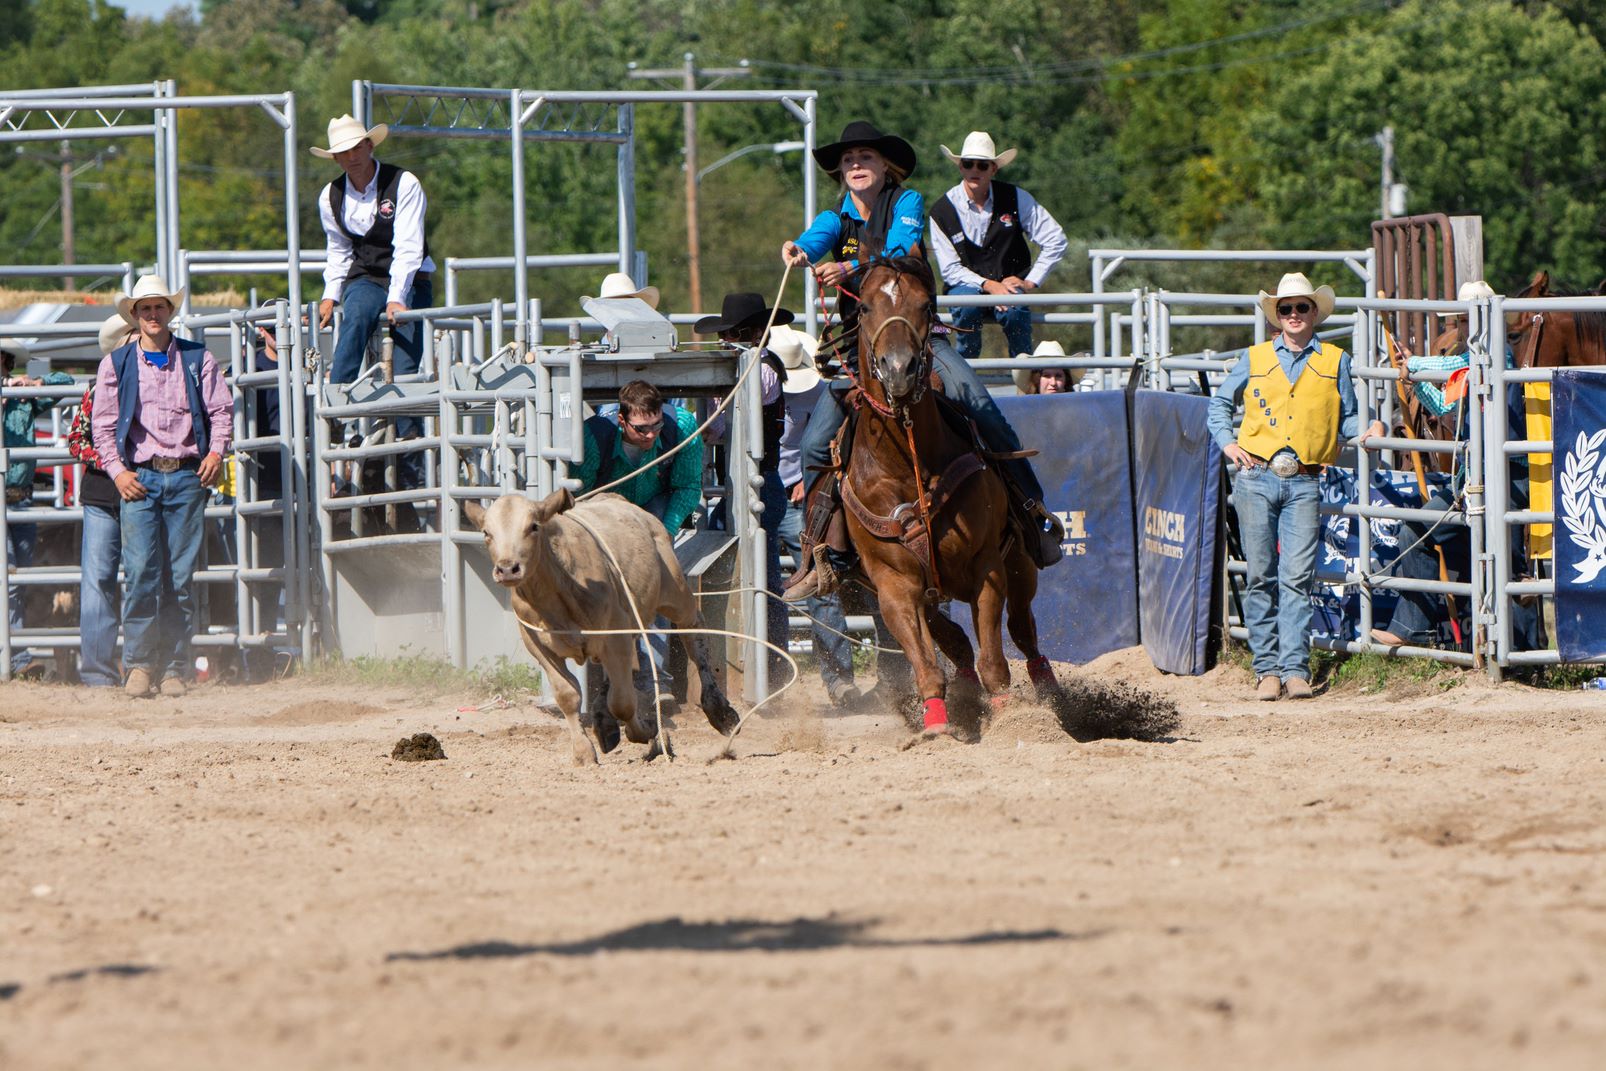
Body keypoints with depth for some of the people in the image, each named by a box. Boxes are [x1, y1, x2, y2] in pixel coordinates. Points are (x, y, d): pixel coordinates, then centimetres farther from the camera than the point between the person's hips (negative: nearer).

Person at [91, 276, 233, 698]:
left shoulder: (198, 359, 10)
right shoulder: (116, 364, 10)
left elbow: (221, 409, 9)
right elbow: (104, 424, 8)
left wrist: (217, 451, -8)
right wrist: (117, 470, -4)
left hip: (188, 476, 1)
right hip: (140, 477, -1)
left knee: (181, 576, 0)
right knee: (141, 572, -11)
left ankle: (175, 668, 4)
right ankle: (139, 664, -5)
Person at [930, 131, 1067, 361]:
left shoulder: (1015, 198, -3)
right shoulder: (942, 211, -5)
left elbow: (1056, 240, 0)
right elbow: (950, 269, -6)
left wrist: (1031, 282, -7)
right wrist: (988, 285, -20)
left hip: (1010, 284, 0)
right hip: (967, 285, 0)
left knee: (1013, 312, -33)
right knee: (967, 307, -35)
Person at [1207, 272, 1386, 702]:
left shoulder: (1335, 361, 11)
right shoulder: (1254, 359, 12)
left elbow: (1346, 420, 15)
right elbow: (1220, 403, 23)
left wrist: (1368, 430, -5)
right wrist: (1227, 442, 7)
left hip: (1303, 484, -1)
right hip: (1257, 477, 1)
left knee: (1297, 577, -8)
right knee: (1261, 576, 0)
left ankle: (1295, 668, -8)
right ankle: (1267, 668, 5)